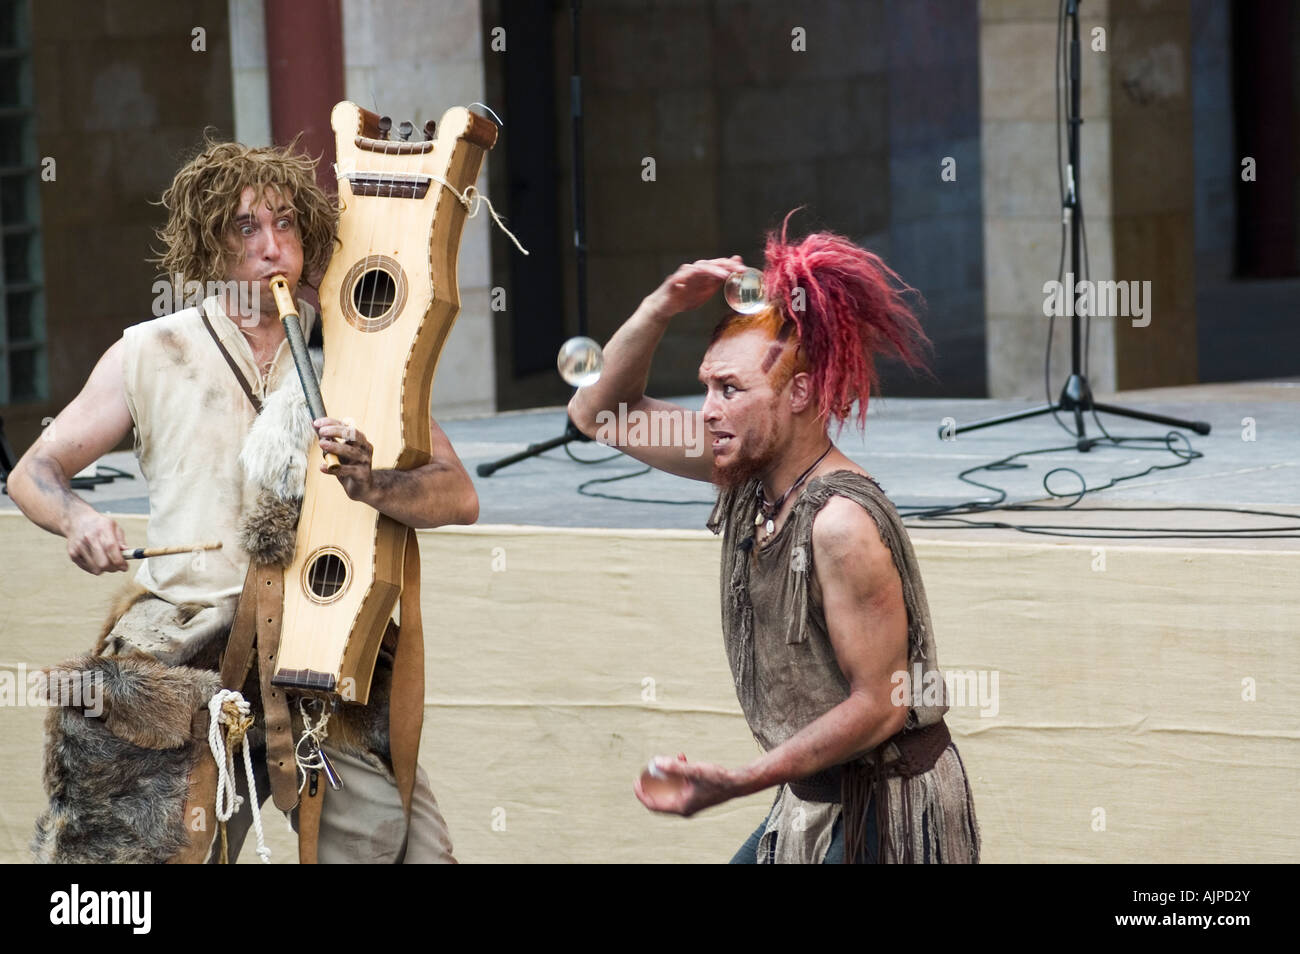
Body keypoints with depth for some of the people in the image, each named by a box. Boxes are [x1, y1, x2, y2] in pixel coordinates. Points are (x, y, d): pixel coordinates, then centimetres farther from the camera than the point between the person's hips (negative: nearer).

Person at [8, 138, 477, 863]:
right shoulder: (153, 354, 8)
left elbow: (460, 497, 5)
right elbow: (34, 472, 13)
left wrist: (369, 484, -16)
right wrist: (77, 518, -11)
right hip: (186, 637, -1)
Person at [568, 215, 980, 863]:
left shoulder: (841, 522, -24)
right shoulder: (746, 469, 1)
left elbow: (881, 705, -22)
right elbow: (597, 413, 10)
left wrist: (739, 783, -26)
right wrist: (660, 309, -6)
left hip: (884, 817, -8)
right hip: (813, 806, 8)